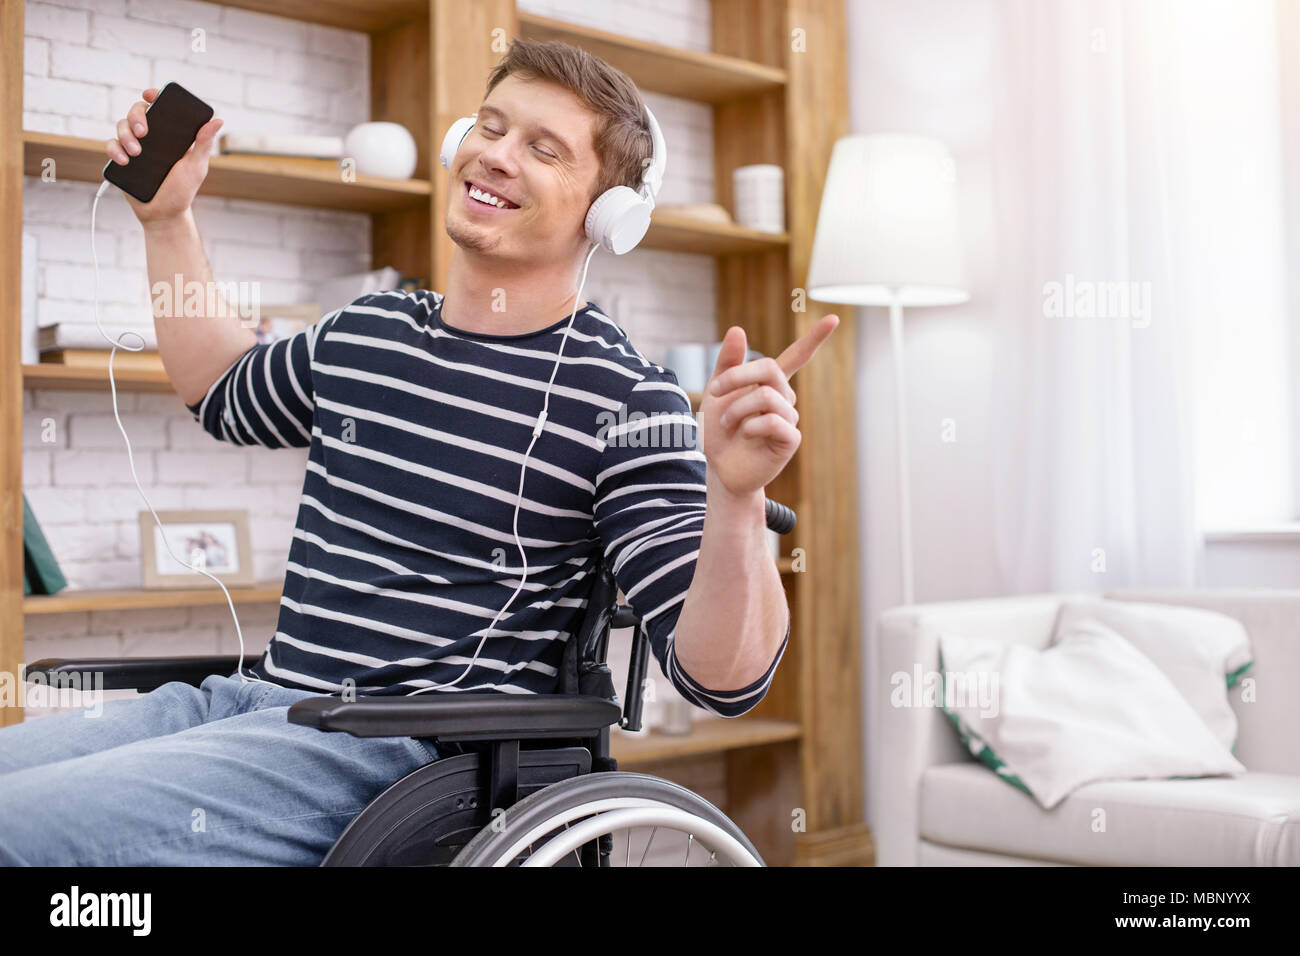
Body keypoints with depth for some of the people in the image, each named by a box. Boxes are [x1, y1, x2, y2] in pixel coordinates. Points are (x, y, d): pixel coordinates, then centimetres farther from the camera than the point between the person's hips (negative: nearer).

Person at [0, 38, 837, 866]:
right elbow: (226, 392, 37)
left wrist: (736, 496, -30)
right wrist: (169, 218, 29)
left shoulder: (623, 401, -8)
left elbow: (722, 677, -13)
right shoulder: (361, 334, 12)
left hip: (409, 748, -7)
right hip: (251, 699, 7)